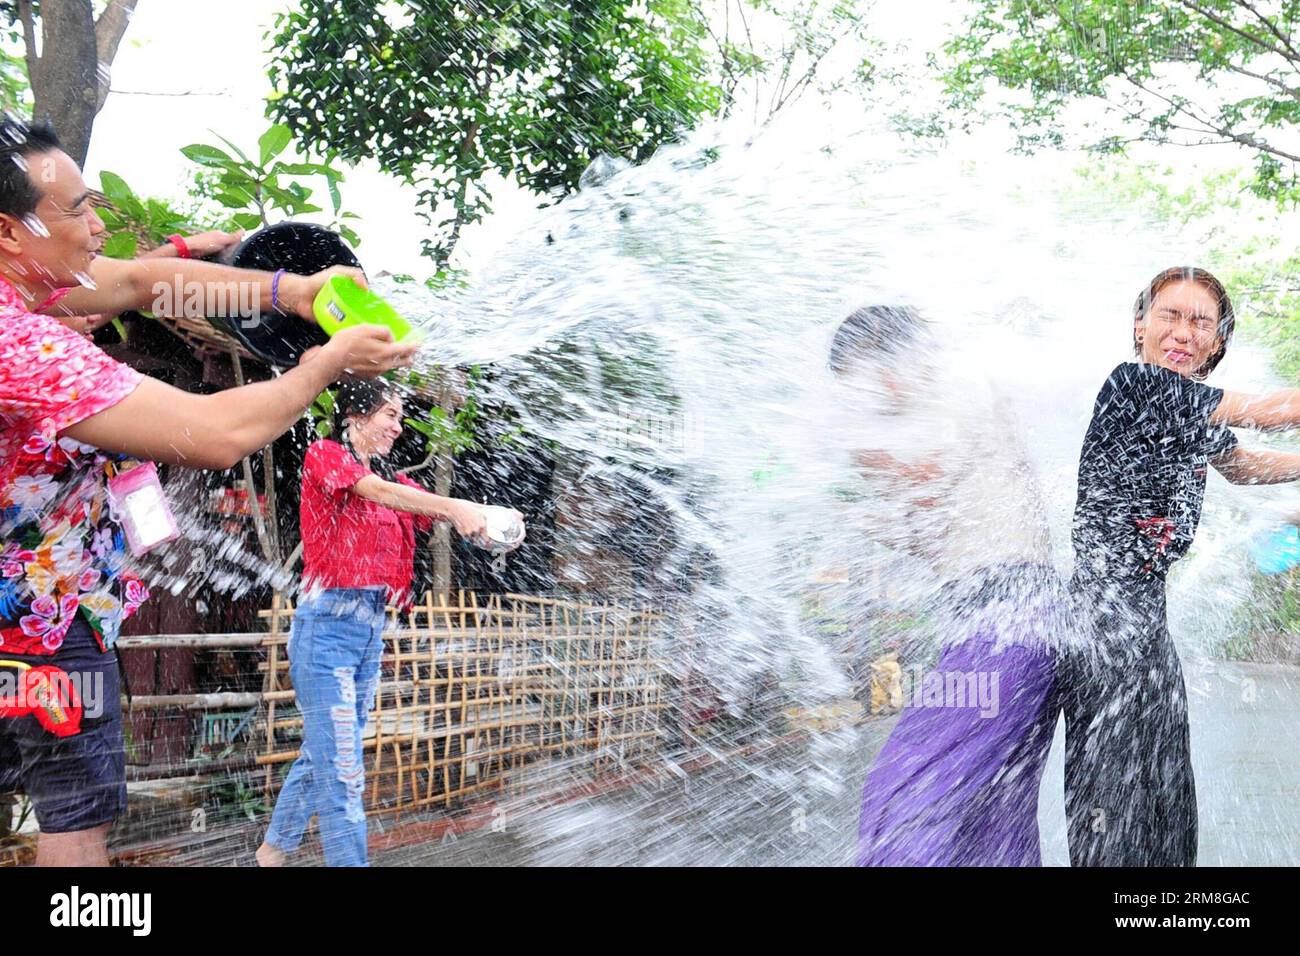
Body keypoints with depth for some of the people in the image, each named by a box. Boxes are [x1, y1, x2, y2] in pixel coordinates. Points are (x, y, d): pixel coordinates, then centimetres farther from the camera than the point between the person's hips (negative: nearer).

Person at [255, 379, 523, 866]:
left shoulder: (391, 478, 15)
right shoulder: (325, 454, -4)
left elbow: (436, 512, 2)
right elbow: (378, 491, -22)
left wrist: (491, 519, -18)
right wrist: (456, 507, -33)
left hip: (372, 626, 7)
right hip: (327, 623, -7)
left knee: (321, 754, 15)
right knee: (342, 770, -8)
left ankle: (272, 851, 30)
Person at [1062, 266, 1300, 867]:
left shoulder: (1191, 415, 13)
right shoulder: (1132, 383, -14)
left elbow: (1239, 465, 32)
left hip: (1144, 612, 9)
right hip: (1105, 608, -9)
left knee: (1160, 787, 15)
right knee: (1114, 787, -3)